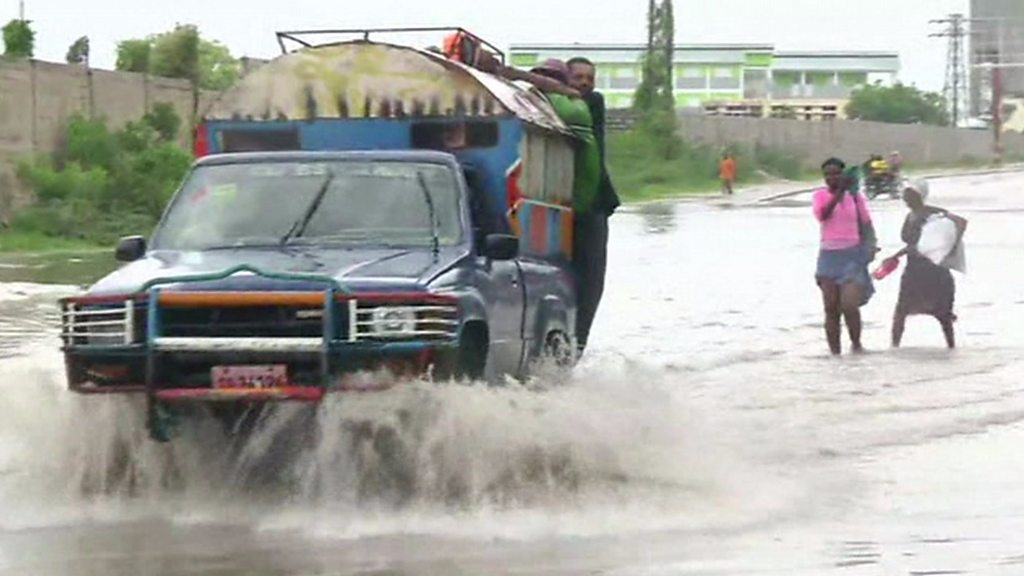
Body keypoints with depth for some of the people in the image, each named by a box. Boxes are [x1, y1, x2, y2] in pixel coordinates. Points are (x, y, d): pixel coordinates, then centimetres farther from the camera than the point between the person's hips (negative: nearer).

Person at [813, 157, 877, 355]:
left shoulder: (854, 196, 4)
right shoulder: (821, 195, 3)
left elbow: (866, 224, 8)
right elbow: (822, 215, -16)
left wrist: (869, 246, -8)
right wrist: (839, 192, -20)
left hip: (852, 255, -1)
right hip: (829, 255, 1)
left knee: (849, 305, -13)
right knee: (831, 308, 1)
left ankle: (856, 343, 11)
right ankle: (835, 352, 8)